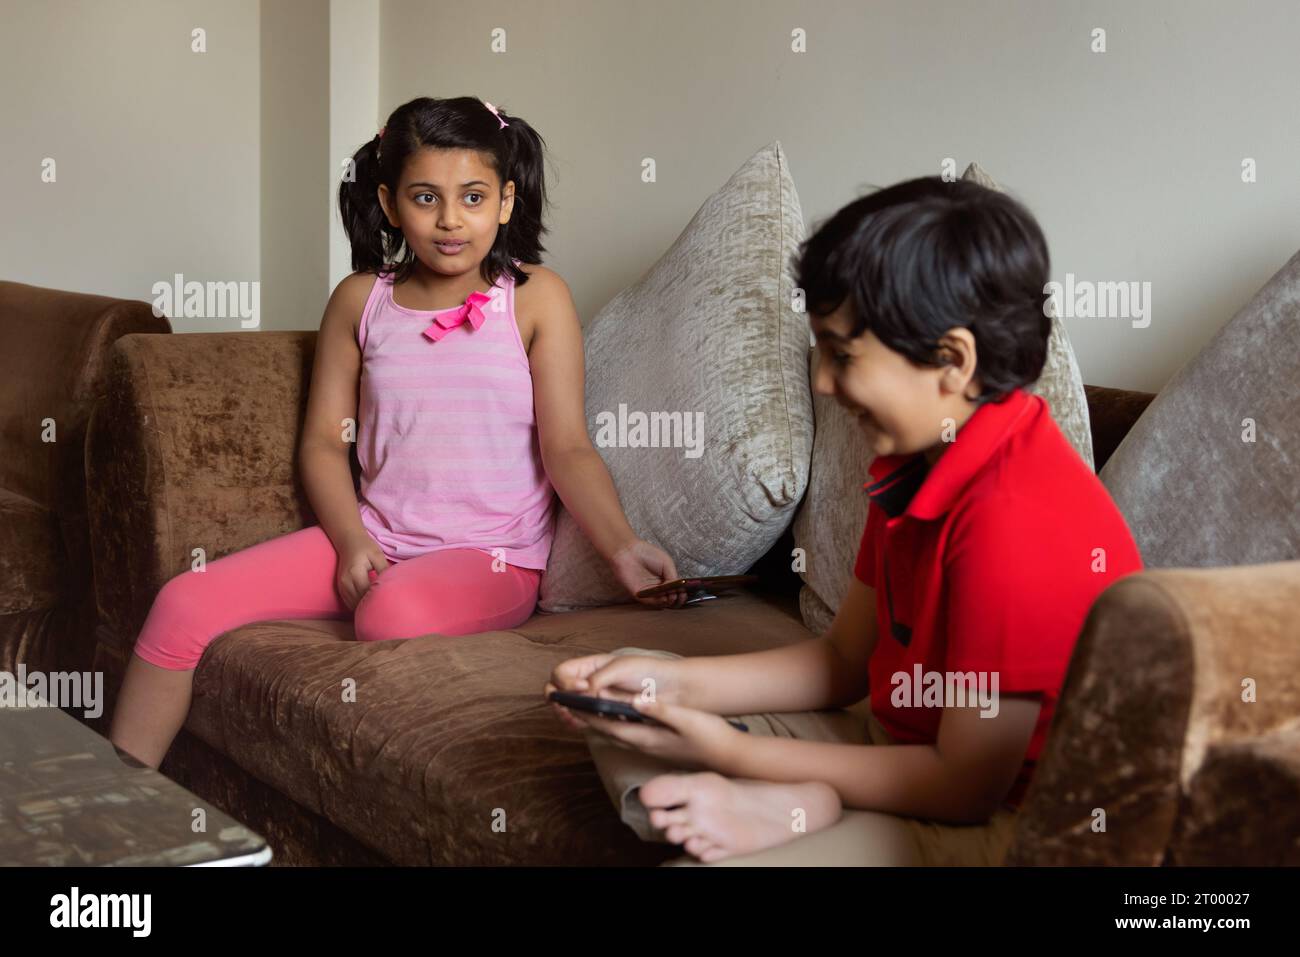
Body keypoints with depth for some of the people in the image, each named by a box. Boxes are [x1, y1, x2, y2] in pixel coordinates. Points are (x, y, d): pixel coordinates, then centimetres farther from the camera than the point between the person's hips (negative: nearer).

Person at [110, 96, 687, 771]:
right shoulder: (361, 300, 9)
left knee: (394, 610, -37)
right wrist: (352, 542, -9)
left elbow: (567, 448, -7)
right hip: (372, 535, 4)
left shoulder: (535, 297, 0)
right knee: (186, 604, -10)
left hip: (492, 556, -4)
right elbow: (324, 441, 9)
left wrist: (623, 547, -24)